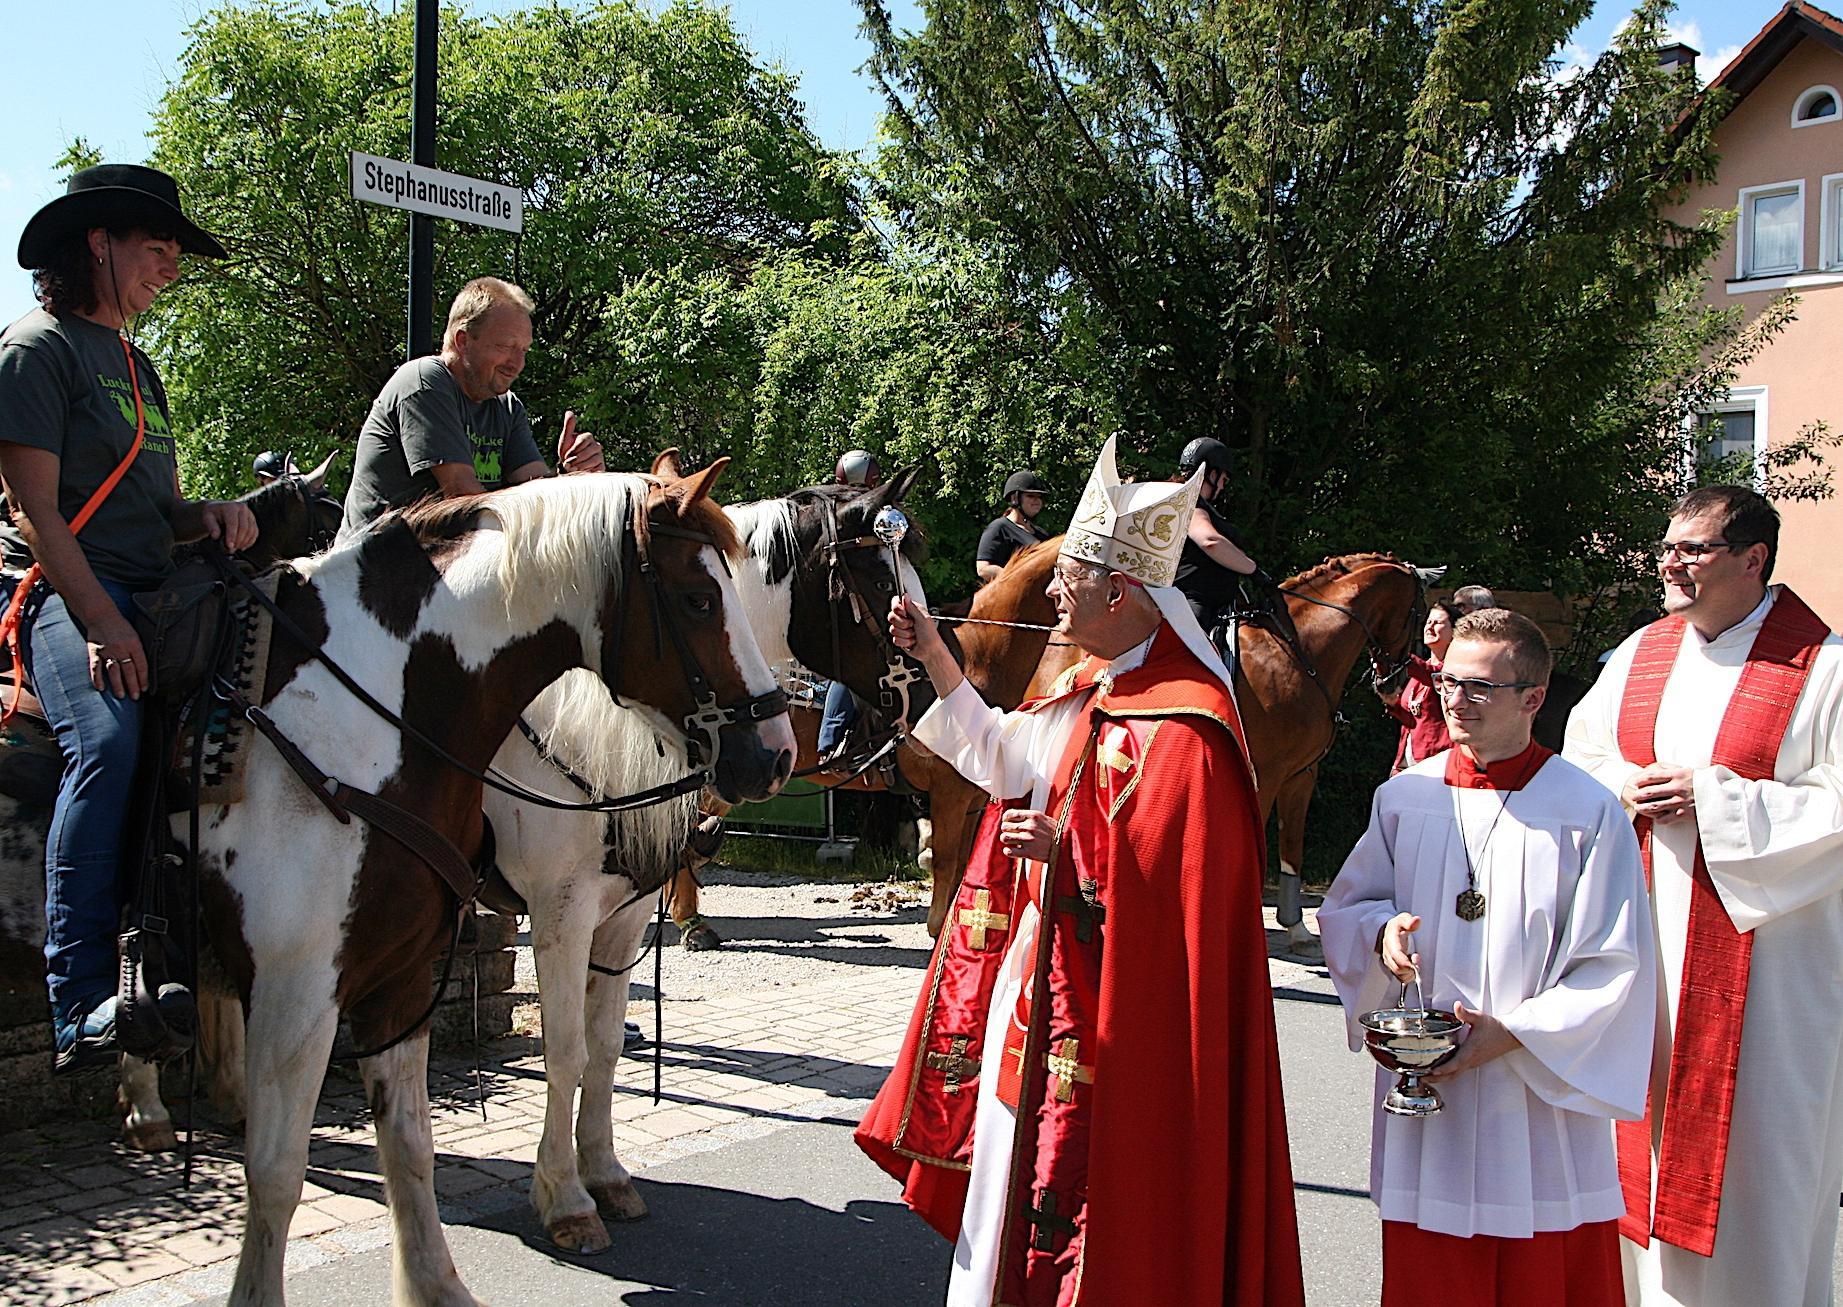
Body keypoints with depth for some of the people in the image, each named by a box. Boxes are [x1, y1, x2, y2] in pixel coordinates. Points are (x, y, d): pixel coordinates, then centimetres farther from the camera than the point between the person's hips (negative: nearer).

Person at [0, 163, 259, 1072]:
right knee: (107, 741, -31)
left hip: (150, 597, 8)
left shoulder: (138, 367, 26)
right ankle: (81, 1004, -31)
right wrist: (100, 621, -19)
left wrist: (212, 513, 3)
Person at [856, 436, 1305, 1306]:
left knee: (1081, 1189, 4)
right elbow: (1005, 762, 19)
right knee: (1015, 1161, 20)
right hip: (1040, 988, 9)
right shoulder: (1091, 691, 7)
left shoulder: (1181, 724, -22)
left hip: (1108, 1020, -9)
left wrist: (1066, 850, -34)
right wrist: (934, 656, 15)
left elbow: (1175, 883, -24)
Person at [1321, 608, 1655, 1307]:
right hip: (1422, 1084, 3)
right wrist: (1383, 930, -11)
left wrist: (1514, 1033, -15)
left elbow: (1613, 967, -7)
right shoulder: (1404, 797, 3)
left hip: (1540, 1101, -2)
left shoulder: (1589, 812, -8)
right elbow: (1343, 909, 11)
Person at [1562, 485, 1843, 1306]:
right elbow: (1579, 758, 16)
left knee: (1750, 1144, 2)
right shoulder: (1640, 654, 9)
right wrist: (1624, 788, -5)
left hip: (1759, 953, -5)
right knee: (1651, 1132, 12)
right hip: (1644, 940, 5)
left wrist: (1713, 798, -19)